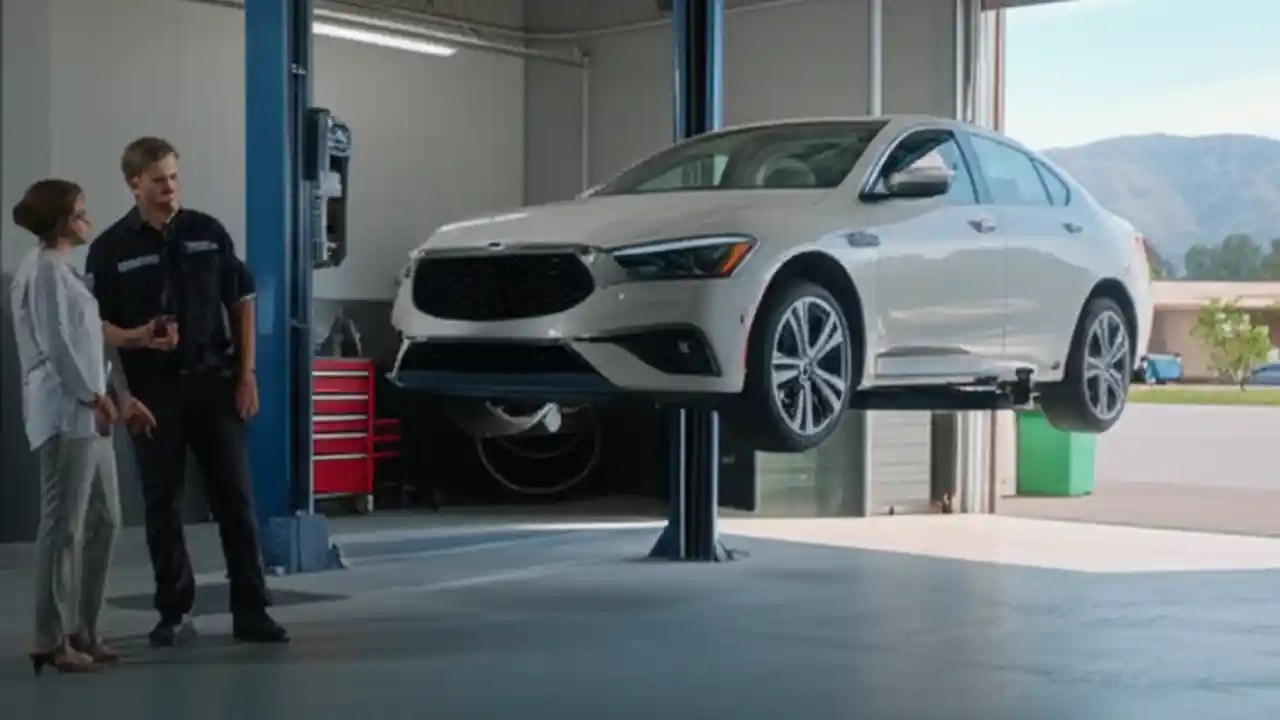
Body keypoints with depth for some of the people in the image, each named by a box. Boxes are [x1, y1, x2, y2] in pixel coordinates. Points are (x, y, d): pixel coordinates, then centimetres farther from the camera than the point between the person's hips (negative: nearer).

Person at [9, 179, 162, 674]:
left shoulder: (64, 269, 20)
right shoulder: (44, 269, -10)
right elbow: (56, 343, -17)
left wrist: (121, 396, 19)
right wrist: (93, 396, -13)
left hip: (87, 414, 10)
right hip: (64, 413, -10)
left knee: (104, 521, 12)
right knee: (64, 526, -6)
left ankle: (80, 630, 19)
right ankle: (51, 640, 0)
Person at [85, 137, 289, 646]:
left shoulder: (208, 232, 4)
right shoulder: (111, 249, -1)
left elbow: (242, 302, 8)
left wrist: (246, 373, 1)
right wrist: (138, 339, -20)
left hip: (215, 383, 1)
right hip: (153, 390, -1)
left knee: (235, 498, 2)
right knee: (162, 504, 4)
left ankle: (251, 612, 8)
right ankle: (174, 614, 15)